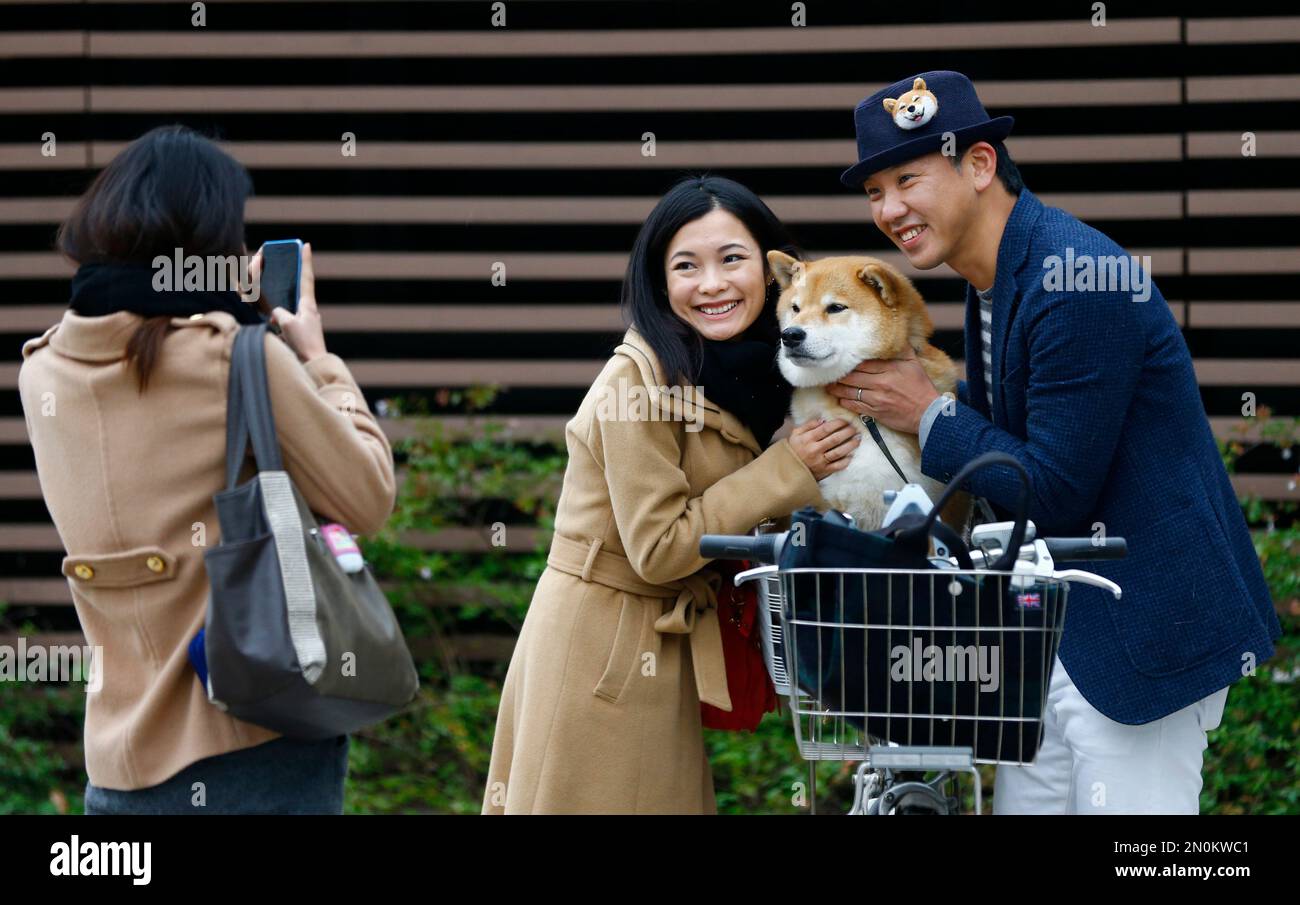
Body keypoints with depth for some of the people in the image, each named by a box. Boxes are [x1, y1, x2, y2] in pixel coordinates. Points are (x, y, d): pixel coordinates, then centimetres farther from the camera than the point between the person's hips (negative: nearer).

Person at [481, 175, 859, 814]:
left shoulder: (745, 375, 8)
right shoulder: (639, 378, -17)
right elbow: (657, 550, -18)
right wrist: (787, 471, -15)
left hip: (665, 648, 8)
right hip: (601, 649, -8)